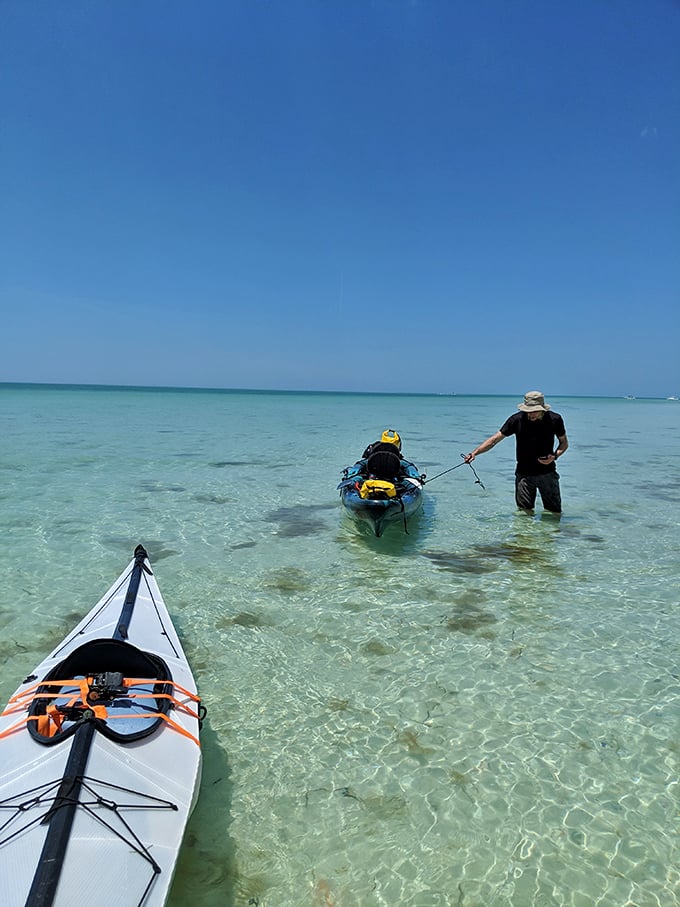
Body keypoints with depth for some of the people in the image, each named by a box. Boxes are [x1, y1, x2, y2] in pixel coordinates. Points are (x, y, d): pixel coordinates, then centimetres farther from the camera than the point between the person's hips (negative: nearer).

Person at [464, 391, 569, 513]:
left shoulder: (554, 419, -9)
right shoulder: (517, 419, -12)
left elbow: (564, 442, 7)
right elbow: (494, 439, -10)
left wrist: (555, 456, -15)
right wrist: (474, 453, -21)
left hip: (547, 472, 1)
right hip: (524, 474, 0)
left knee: (555, 513, 9)